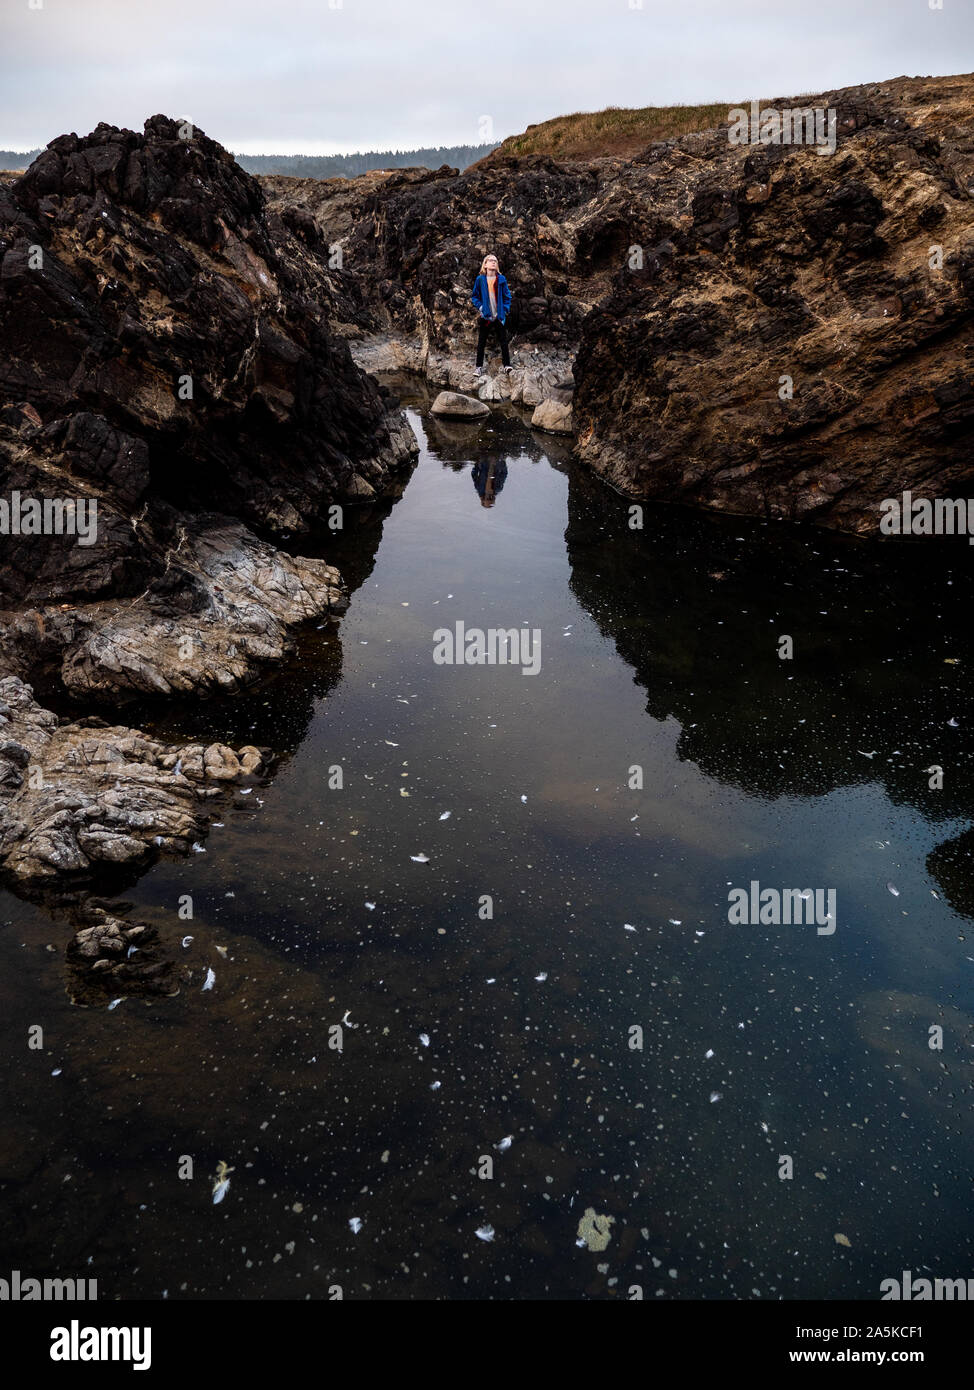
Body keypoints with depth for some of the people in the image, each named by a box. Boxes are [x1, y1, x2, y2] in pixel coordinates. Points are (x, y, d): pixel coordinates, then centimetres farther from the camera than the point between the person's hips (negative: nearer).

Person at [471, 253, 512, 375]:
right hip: (485, 316, 0)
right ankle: (479, 367, 10)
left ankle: (507, 365, 1)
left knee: (503, 340, -3)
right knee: (481, 342, 4)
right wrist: (480, 307, -6)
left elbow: (507, 296, 8)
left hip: (499, 316, 0)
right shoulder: (480, 279, 1)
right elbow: (474, 296, 8)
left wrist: (505, 309, -2)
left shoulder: (501, 279, 3)